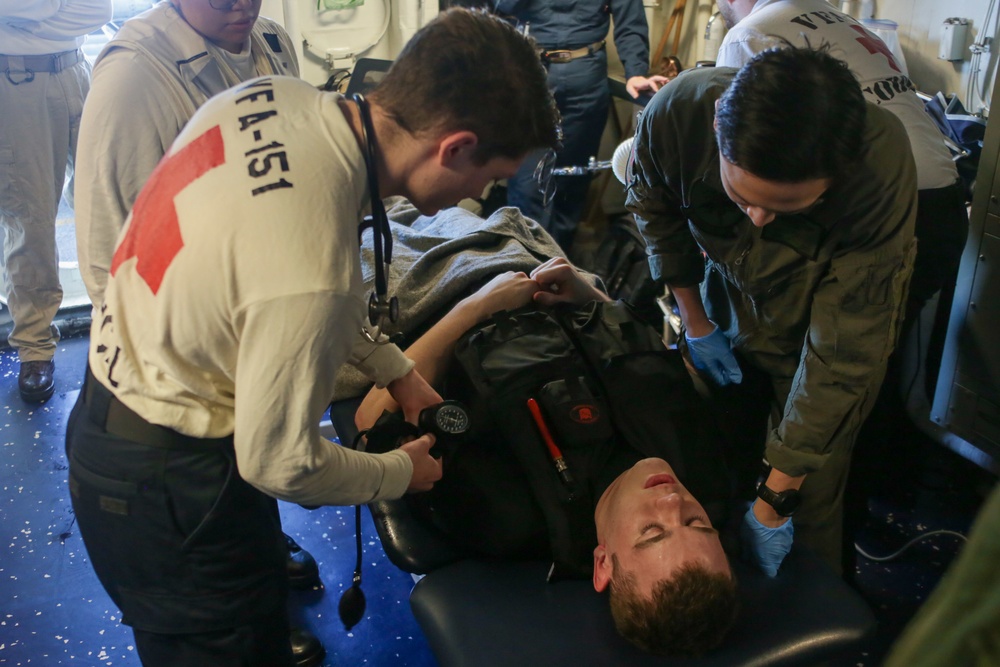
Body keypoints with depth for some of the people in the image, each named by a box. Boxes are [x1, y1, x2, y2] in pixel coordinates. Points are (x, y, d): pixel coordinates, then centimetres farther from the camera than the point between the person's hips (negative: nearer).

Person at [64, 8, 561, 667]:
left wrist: (393, 367, 5)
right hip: (166, 485, -8)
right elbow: (280, 465, -23)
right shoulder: (314, 277, -37)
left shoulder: (272, 94, -12)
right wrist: (402, 472, -4)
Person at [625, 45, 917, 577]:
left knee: (809, 503, -3)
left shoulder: (882, 168, -37)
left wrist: (775, 500, -27)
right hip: (729, 305, 3)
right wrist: (695, 324, -4)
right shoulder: (675, 113, -31)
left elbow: (840, 355, -31)